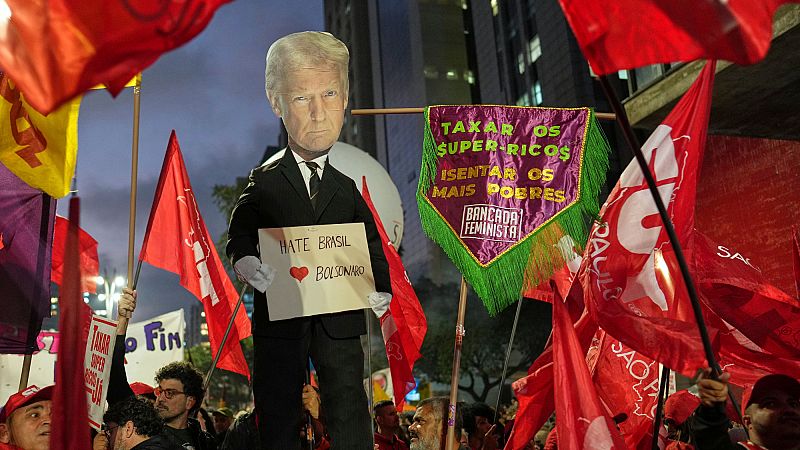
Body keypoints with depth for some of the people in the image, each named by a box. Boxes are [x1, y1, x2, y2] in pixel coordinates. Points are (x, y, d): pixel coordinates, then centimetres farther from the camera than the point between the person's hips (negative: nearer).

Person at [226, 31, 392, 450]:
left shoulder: (347, 188, 2)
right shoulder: (263, 182, -1)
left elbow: (372, 246, 5)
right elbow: (240, 233, 0)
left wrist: (381, 288, -8)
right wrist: (245, 261, -21)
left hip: (339, 319, 1)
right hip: (280, 318, -1)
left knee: (349, 411, 6)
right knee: (279, 412, 11)